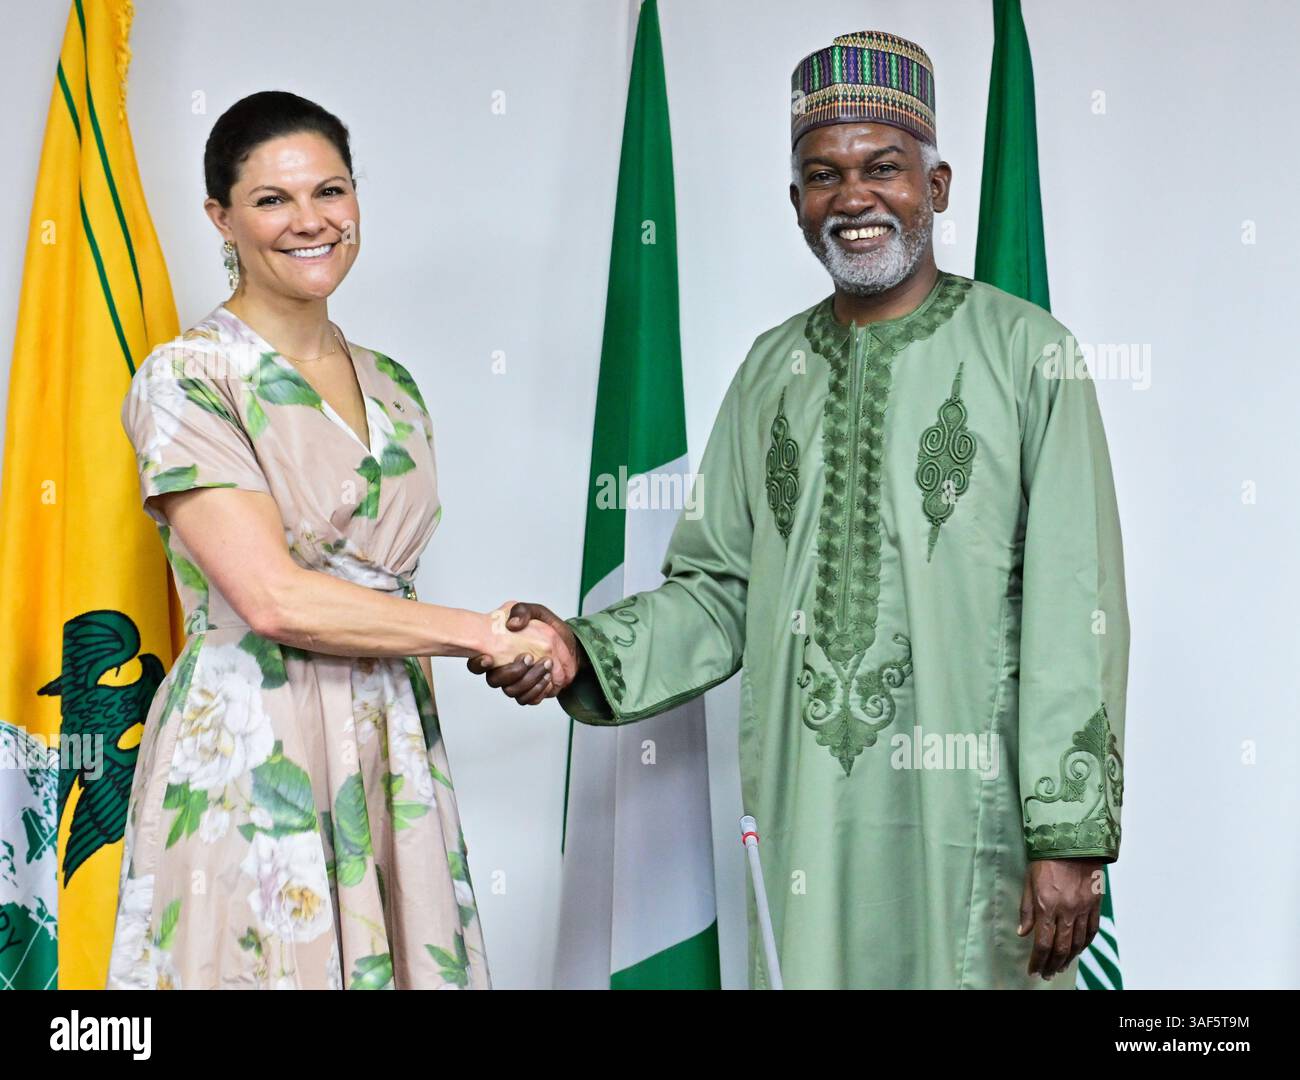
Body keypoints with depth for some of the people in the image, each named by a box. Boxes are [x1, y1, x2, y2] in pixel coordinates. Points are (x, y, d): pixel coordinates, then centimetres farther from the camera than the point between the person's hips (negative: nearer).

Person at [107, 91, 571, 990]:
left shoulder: (392, 385, 13)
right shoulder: (186, 378, -7)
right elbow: (273, 597, -17)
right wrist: (487, 634, -10)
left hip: (392, 760, 6)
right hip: (245, 764, -5)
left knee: (398, 962, 6)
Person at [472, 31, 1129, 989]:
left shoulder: (1028, 354, -3)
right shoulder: (773, 370, 12)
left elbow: (1075, 608, -8)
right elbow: (719, 587, 12)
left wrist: (1072, 837, -13)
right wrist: (585, 652, -6)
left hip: (973, 810, -4)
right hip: (807, 809, 4)